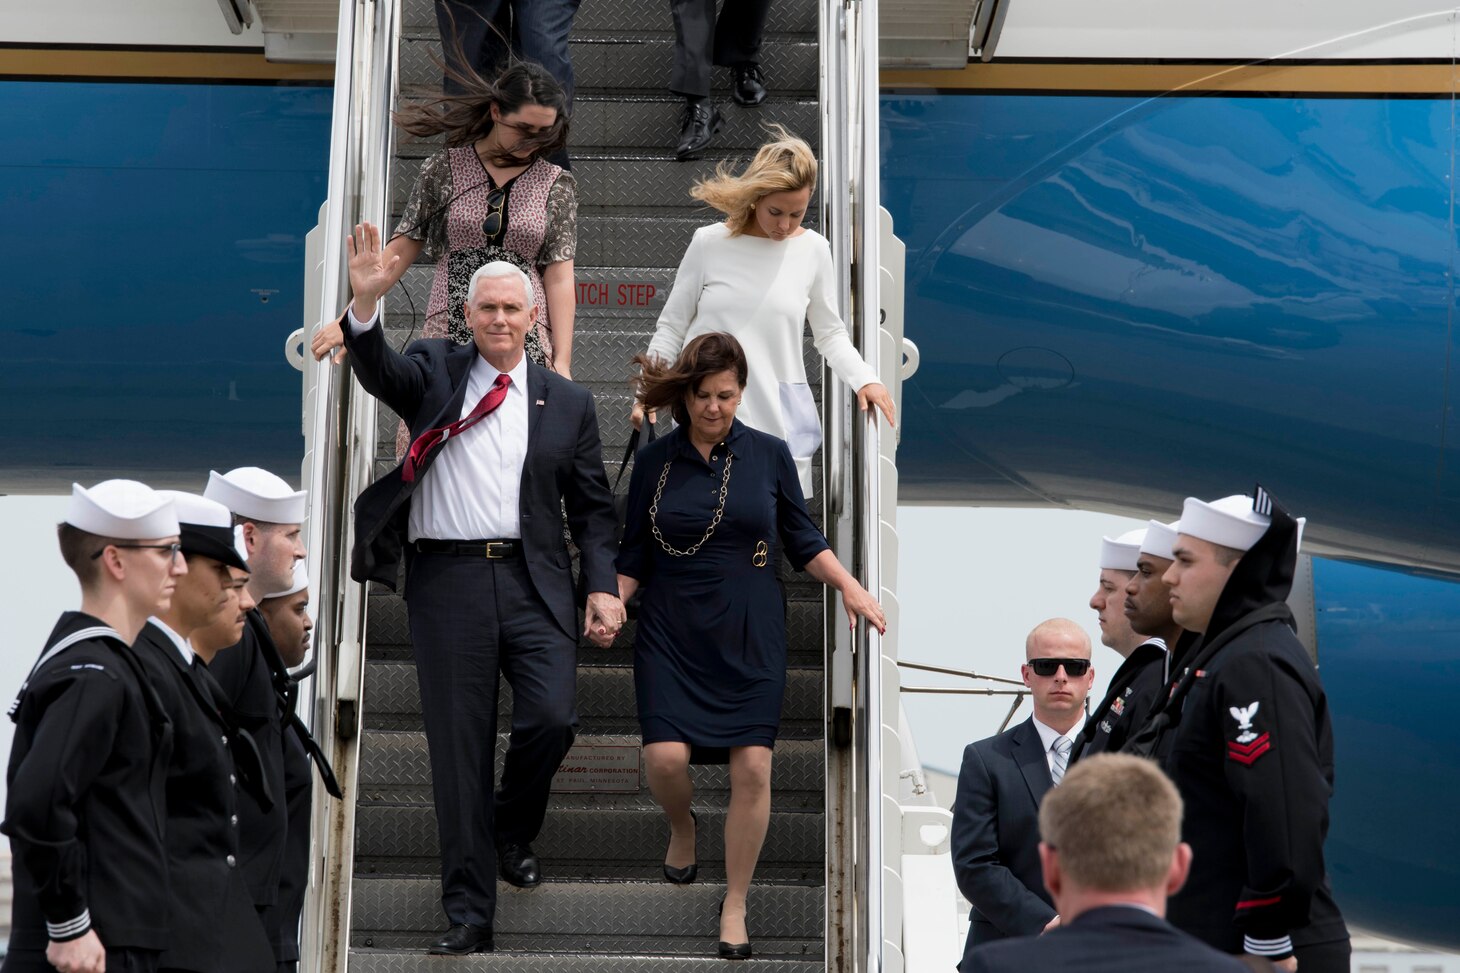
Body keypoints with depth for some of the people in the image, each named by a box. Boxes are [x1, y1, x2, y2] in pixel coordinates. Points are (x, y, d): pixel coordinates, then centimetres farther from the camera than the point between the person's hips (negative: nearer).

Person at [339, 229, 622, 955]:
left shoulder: (567, 401, 12)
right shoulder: (435, 369, 10)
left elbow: (593, 507, 13)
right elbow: (379, 374, -12)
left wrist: (603, 588, 1)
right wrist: (366, 304, -31)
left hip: (535, 583, 1)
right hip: (447, 578, -1)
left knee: (551, 718, -15)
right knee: (459, 749, 1)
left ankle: (513, 832, 19)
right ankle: (469, 913, 11)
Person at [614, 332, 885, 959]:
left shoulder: (769, 455, 1)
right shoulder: (654, 461, 2)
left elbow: (802, 541, 7)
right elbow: (635, 555, 8)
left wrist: (848, 585, -8)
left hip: (750, 636, 0)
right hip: (671, 635, 0)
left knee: (752, 768, -5)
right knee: (665, 757, -14)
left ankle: (735, 904, 13)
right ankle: (682, 827, 24)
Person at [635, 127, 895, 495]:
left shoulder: (814, 250, 3)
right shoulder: (710, 243, 0)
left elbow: (830, 333, 13)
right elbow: (671, 327, 9)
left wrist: (864, 379, -2)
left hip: (778, 424, 1)